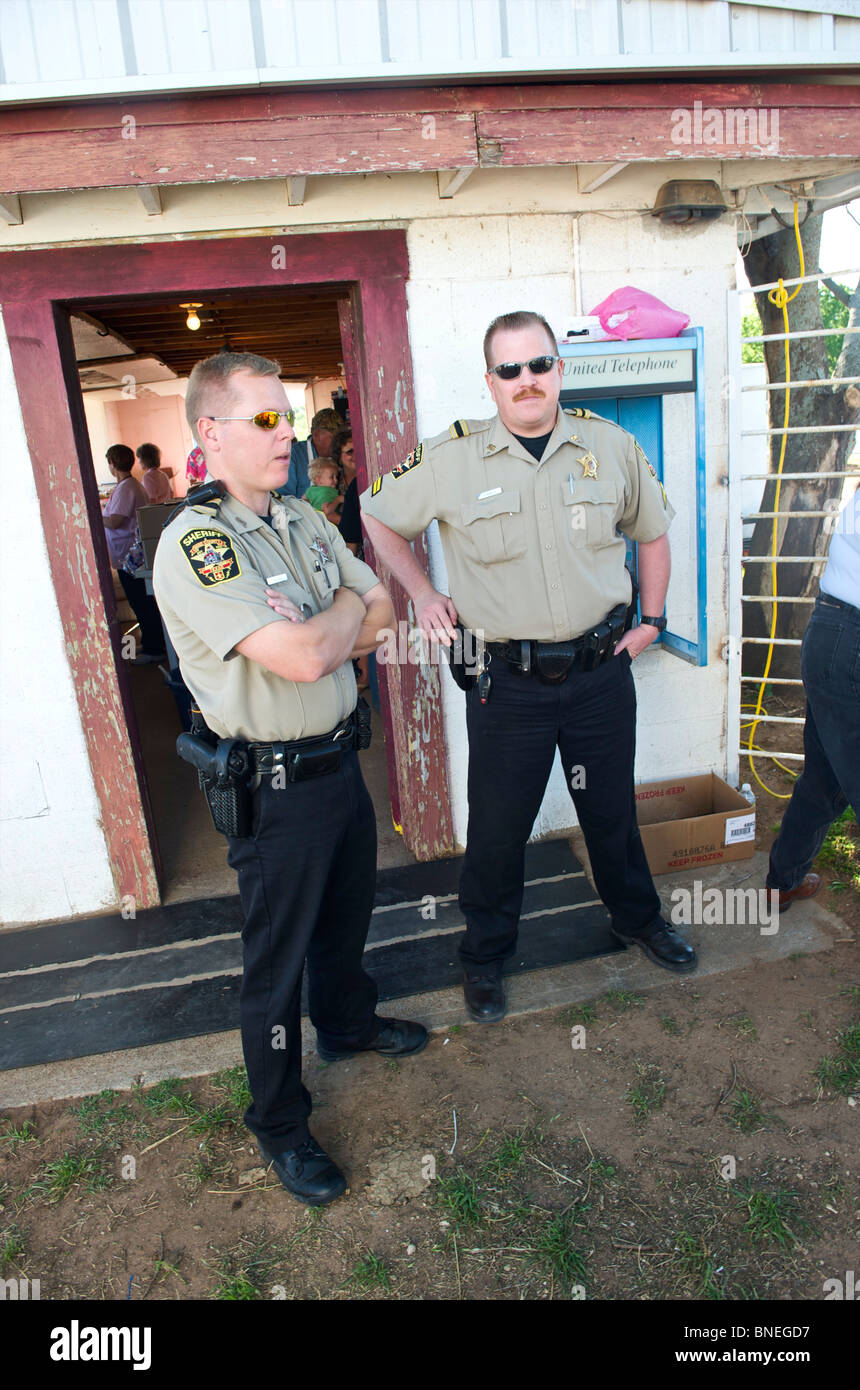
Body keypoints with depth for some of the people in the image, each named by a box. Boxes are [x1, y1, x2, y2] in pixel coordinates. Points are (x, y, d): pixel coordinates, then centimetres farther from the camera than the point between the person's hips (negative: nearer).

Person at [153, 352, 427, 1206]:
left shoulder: (304, 520, 7)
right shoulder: (194, 544, -21)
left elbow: (379, 613, 7)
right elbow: (303, 657, -30)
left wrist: (314, 634, -10)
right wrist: (345, 609, -9)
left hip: (339, 758, 8)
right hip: (275, 785, -8)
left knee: (347, 916, 27)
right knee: (277, 960, 10)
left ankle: (348, 1024, 54)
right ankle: (279, 1125, 32)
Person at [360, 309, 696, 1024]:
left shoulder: (613, 447, 1)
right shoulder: (449, 458, -7)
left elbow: (652, 532, 16)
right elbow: (378, 516, 8)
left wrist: (651, 620, 10)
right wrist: (423, 594, 2)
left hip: (602, 670, 3)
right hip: (507, 680, -2)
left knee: (612, 809, 20)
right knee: (498, 826, 10)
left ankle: (639, 919, 47)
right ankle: (485, 954, 34)